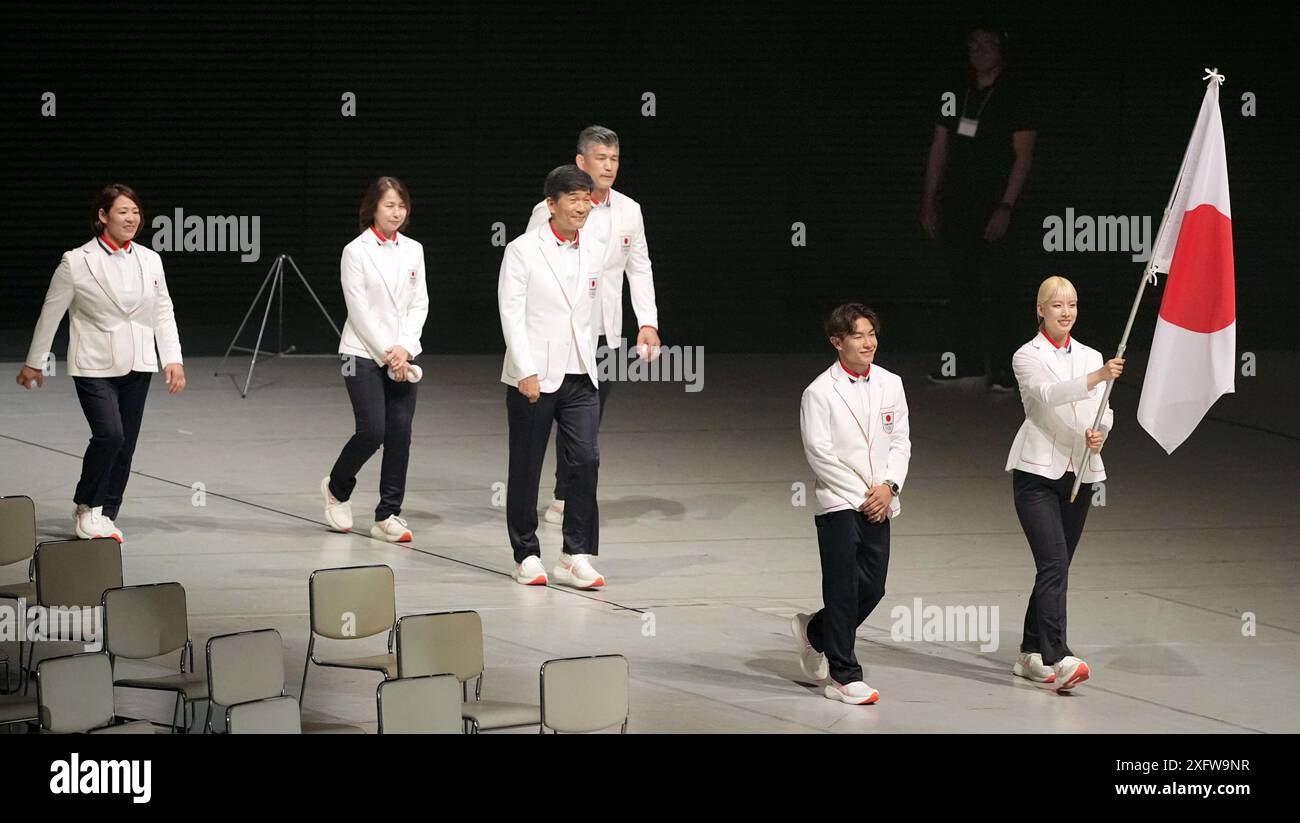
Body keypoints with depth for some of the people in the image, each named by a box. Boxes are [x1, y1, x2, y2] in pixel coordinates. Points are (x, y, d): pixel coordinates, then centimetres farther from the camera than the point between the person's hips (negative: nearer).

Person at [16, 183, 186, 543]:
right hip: (95, 366, -5)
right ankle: (87, 507, 2)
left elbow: (164, 313, 11)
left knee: (125, 445, 6)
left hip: (137, 366, 5)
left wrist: (173, 359, 1)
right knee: (109, 434, -19)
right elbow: (50, 314, 2)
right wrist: (34, 363, 9)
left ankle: (105, 517, 19)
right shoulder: (76, 263, -7)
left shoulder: (150, 260, 5)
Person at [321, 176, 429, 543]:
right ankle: (337, 488, 16)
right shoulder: (356, 251, -5)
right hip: (364, 354, -4)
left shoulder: (413, 250, 8)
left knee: (400, 434, 0)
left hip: (403, 356, 4)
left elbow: (419, 304, 5)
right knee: (372, 431, -11)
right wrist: (386, 353, -13)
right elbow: (359, 310, -9)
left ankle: (388, 516, 6)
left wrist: (404, 348, -8)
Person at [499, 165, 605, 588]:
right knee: (526, 469, 5)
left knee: (585, 459, -9)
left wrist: (587, 362, 15)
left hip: (579, 375, 4)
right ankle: (526, 556, 16)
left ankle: (576, 556, -3)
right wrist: (527, 372, -17)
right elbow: (511, 314, -10)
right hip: (532, 376, -4)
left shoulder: (594, 252, 8)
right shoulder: (523, 250, -6)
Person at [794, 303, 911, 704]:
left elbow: (900, 441, 10)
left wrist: (888, 486, -6)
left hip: (879, 505, 5)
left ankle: (813, 632, 32)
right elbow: (820, 453, -10)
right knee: (844, 591, -6)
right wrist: (862, 496, -12)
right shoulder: (820, 392, -7)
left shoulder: (890, 384, 9)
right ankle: (844, 678, 1)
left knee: (872, 588, 7)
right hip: (839, 503, -5)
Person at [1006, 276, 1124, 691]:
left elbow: (1103, 409, 10)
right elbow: (1045, 393, -22)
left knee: (1056, 567, 9)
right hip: (1037, 472, -6)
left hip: (1079, 473, 6)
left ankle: (1031, 653, 19)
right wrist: (1097, 377, -36)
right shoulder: (1027, 356, -2)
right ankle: (1058, 658, -27)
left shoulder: (1091, 357, 15)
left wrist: (1099, 432, -14)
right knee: (1054, 563, -18)